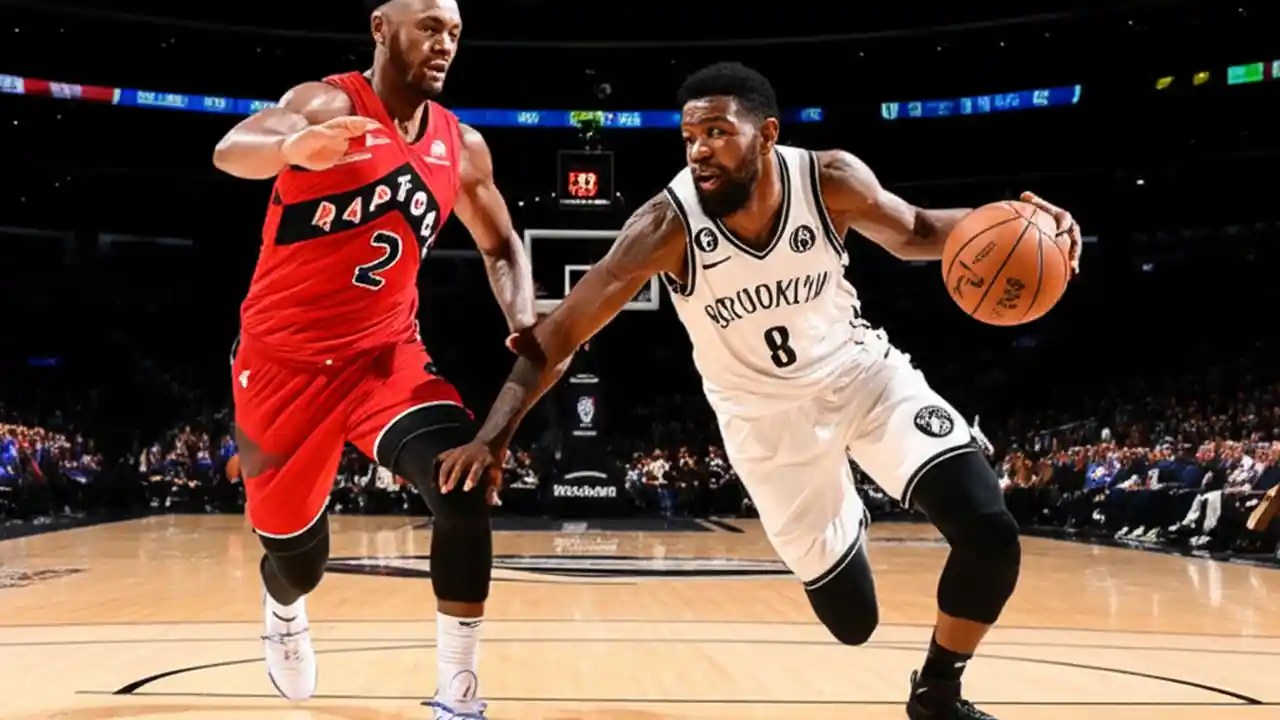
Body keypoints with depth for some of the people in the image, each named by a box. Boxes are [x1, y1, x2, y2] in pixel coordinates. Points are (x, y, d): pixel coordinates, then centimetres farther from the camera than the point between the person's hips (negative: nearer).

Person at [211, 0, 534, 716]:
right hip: (285, 355, -3)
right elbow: (230, 151, -32)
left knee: (464, 489, -22)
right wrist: (293, 149, -56)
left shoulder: (462, 146, 3)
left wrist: (524, 321, -4)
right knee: (298, 552, 8)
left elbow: (501, 245, 17)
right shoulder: (328, 103, -12)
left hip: (386, 352, 3)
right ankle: (285, 612, 48)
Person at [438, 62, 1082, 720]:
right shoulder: (668, 225, -27)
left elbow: (914, 234, 0)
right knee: (852, 620, 3)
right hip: (766, 416, -1)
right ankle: (843, 523, 42)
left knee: (990, 533, -17)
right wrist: (492, 436, -35)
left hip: (862, 372, 2)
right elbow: (559, 333, -25)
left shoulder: (832, 180, -20)